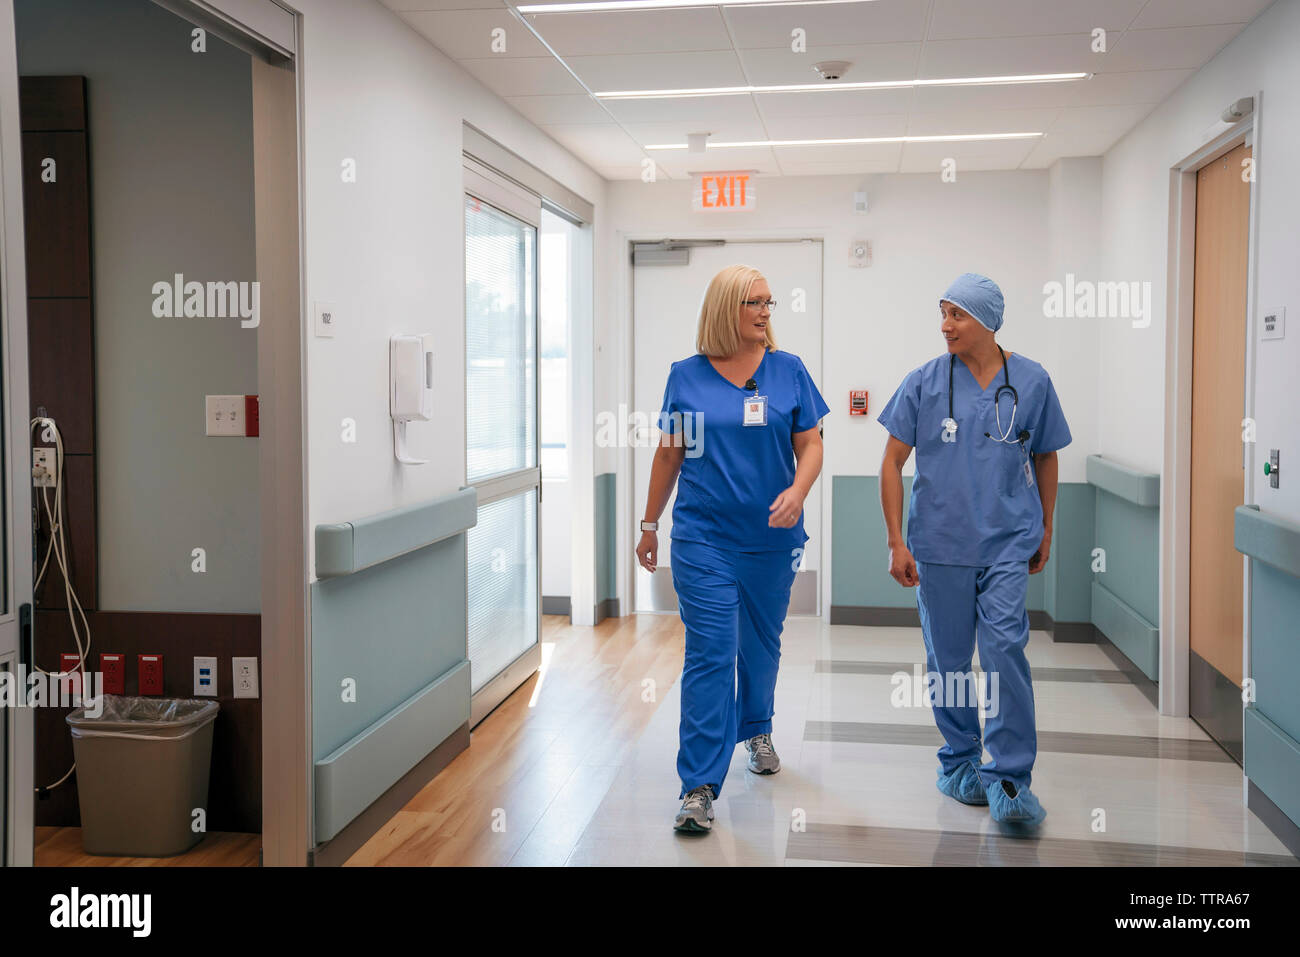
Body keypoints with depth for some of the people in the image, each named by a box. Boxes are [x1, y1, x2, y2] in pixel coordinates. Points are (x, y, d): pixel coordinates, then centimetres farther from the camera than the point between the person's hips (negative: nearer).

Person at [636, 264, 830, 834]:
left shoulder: (788, 371, 3)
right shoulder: (686, 376, 2)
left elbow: (811, 444, 2)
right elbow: (669, 454, 9)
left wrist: (797, 492, -18)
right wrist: (650, 522, 12)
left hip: (772, 537, 2)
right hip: (703, 537, -2)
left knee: (761, 644, 17)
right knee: (709, 655, -7)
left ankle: (756, 730, 44)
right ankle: (699, 787, -3)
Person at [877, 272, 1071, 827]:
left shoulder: (1031, 381, 2)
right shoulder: (924, 382, -1)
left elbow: (1045, 458, 15)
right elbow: (893, 461, 2)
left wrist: (1045, 530, 18)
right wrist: (896, 542, -3)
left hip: (1008, 543, -1)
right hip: (939, 545, 1)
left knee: (1005, 648, -12)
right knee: (948, 660, 9)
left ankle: (1008, 781, -3)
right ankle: (958, 763, 27)